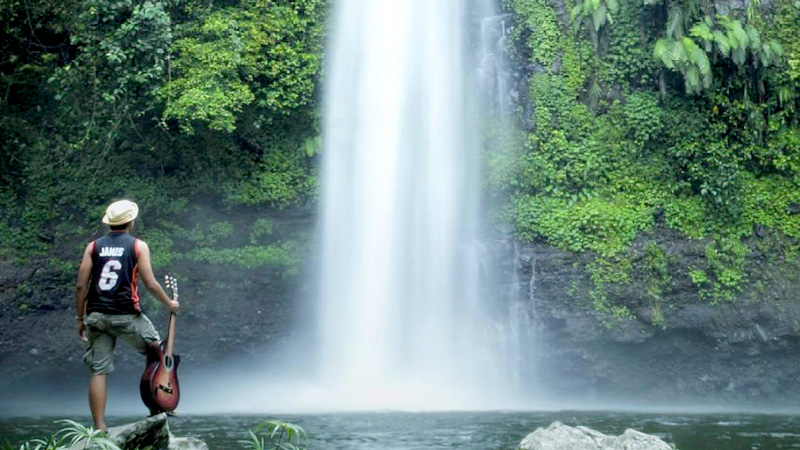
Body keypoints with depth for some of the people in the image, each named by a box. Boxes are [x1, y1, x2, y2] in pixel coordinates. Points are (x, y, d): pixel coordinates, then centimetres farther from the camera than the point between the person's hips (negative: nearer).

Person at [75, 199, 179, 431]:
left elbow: (81, 286, 4)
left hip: (96, 315, 3)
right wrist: (170, 303, 14)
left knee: (99, 371, 4)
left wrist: (80, 319, 13)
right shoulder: (138, 246, 1)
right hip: (126, 315, -3)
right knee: (156, 349, 21)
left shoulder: (93, 246, 8)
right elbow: (150, 284, -3)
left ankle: (99, 428, 2)